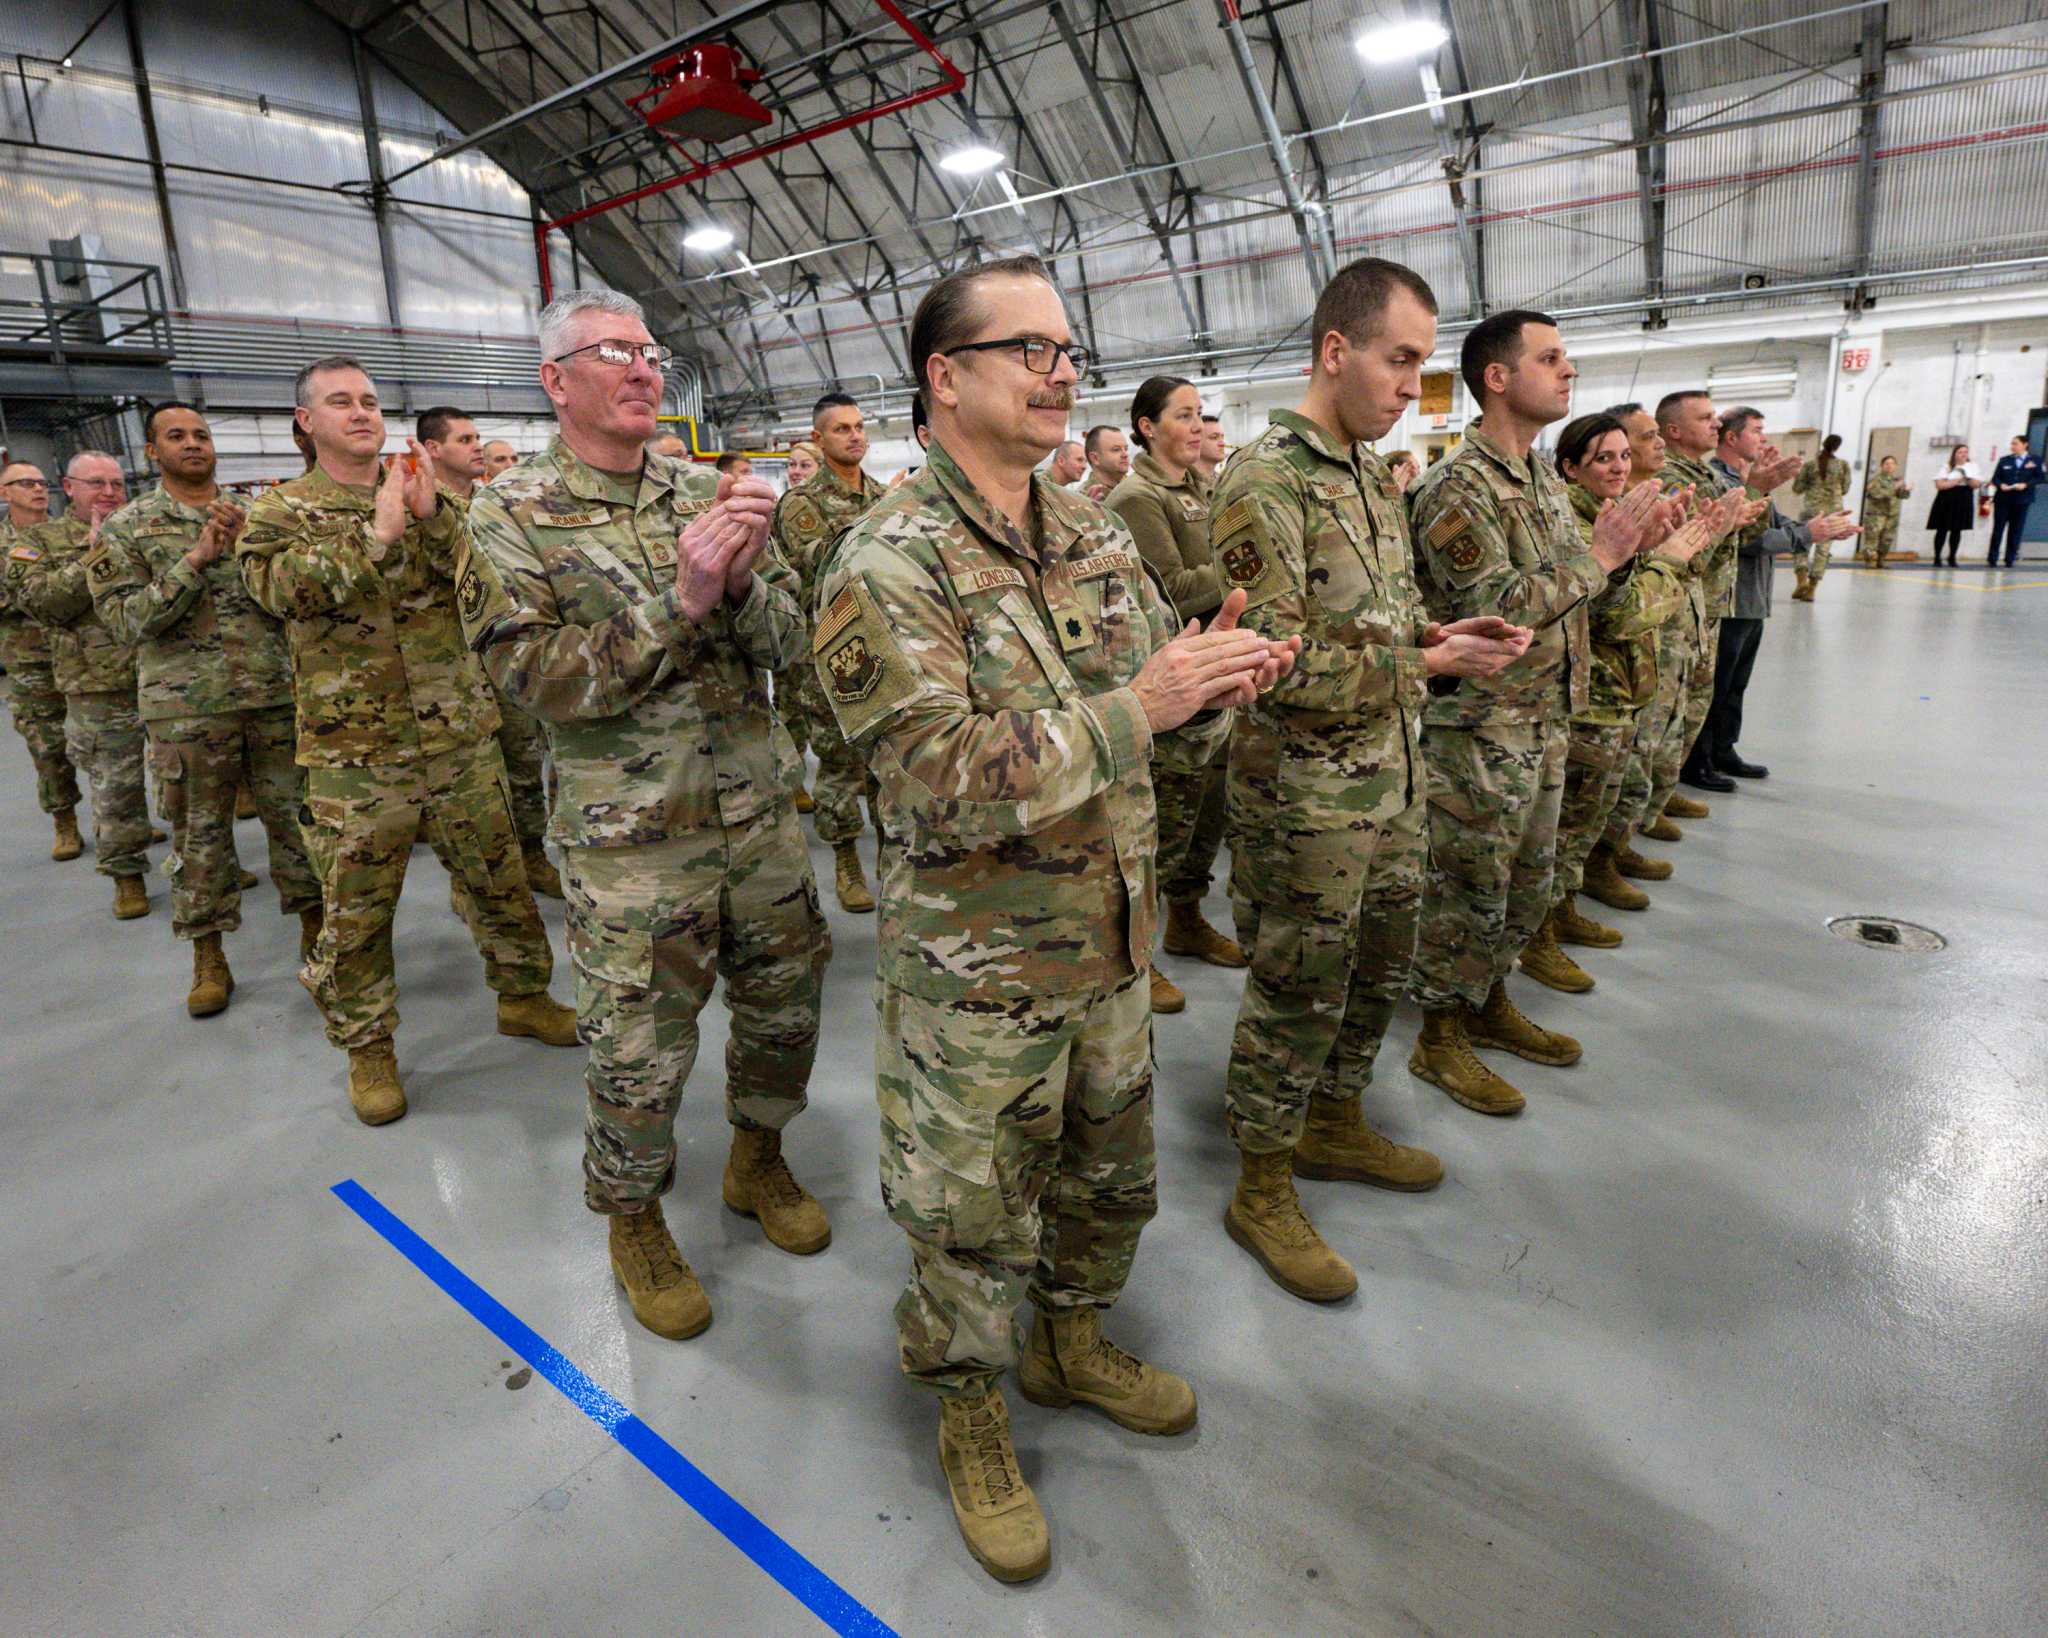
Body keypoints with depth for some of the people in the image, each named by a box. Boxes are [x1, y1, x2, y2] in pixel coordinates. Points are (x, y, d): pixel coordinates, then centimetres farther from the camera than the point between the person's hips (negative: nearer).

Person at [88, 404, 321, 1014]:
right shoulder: (125, 528, 3)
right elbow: (124, 620, -7)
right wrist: (195, 559, -15)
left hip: (276, 695, 2)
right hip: (187, 707, -1)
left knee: (295, 816, 7)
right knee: (200, 832, 7)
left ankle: (315, 927, 23)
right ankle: (208, 958, 19)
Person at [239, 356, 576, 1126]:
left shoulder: (428, 496, 11)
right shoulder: (282, 509, 3)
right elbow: (276, 586, -17)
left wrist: (431, 516, -15)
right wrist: (377, 534, -21)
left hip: (461, 736, 3)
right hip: (353, 747, -2)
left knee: (499, 876, 12)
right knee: (357, 906, 6)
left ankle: (523, 994, 32)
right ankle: (368, 1047, 23)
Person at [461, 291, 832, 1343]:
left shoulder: (708, 496, 6)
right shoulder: (512, 518, -5)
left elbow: (787, 635, 4)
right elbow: (541, 677, -15)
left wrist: (742, 583, -18)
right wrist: (681, 600, -23)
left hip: (758, 814, 5)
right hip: (631, 840, -4)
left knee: (784, 1003, 16)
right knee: (641, 1052, 6)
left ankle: (758, 1161, 42)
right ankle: (635, 1224, 33)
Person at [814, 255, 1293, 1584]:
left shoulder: (1100, 534, 4)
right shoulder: (887, 567, -18)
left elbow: (1162, 700, 11)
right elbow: (947, 779, -27)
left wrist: (1218, 680, -12)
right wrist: (1134, 708, -29)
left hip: (1114, 940, 7)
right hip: (980, 971, -6)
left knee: (1111, 1174, 24)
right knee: (975, 1216, 13)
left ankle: (1072, 1343, 51)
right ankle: (971, 1416, 40)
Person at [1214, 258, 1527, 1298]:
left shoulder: (1373, 475, 11)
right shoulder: (1264, 481, -17)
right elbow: (1277, 667, -23)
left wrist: (1444, 632, 0)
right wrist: (1427, 663, -19)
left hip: (1393, 780, 9)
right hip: (1307, 794, -9)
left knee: (1378, 968, 20)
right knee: (1297, 994, 3)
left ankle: (1334, 1125, 42)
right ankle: (1262, 1188, 23)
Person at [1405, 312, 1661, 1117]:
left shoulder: (1544, 476, 13)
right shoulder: (1457, 487, -17)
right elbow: (1498, 610, -24)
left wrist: (1627, 545, 2)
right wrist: (1598, 556, -16)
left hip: (1545, 719, 9)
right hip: (1480, 728, -9)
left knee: (1527, 883, 18)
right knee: (1468, 891, 2)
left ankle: (1490, 1005, 35)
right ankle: (1440, 1037, 17)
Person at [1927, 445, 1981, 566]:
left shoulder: (1973, 466, 10)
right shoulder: (1947, 467, 1)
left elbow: (1977, 485, 3)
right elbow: (1939, 485, -10)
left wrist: (1968, 478, -14)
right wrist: (1957, 481, -13)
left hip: (1964, 501, 3)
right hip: (1947, 500, -2)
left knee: (1957, 530, 2)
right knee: (1942, 530, -3)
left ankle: (1952, 557, 12)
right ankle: (1937, 558, 2)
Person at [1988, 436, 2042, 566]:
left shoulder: (2035, 460, 5)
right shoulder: (2004, 460, 8)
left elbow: (2039, 477, 1)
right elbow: (1995, 478, 6)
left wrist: (2026, 484, -15)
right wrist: (2001, 485, -14)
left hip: (2022, 500, -1)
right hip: (2003, 499, 1)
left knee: (2016, 530, 2)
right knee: (1998, 528, 0)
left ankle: (2010, 560, 6)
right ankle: (1992, 560, 2)